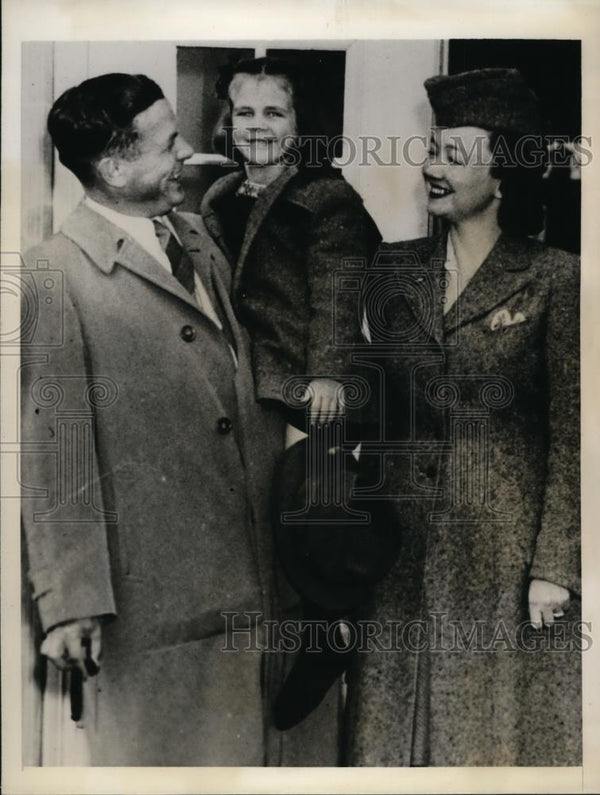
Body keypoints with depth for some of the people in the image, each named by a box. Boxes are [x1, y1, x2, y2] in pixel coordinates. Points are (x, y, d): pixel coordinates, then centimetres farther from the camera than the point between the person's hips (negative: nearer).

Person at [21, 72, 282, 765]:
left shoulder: (197, 241, 9)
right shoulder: (57, 275, -14)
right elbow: (53, 453, -15)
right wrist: (69, 602, -13)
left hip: (241, 576, 7)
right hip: (146, 593, -6)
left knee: (240, 751, 20)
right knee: (150, 761, 14)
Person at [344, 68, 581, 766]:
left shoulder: (555, 280, -6)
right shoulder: (393, 270, 6)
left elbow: (571, 436, -6)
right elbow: (379, 406, 9)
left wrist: (554, 568, -10)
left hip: (507, 551, -3)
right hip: (402, 553, 4)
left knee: (500, 730, 12)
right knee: (394, 727, 14)